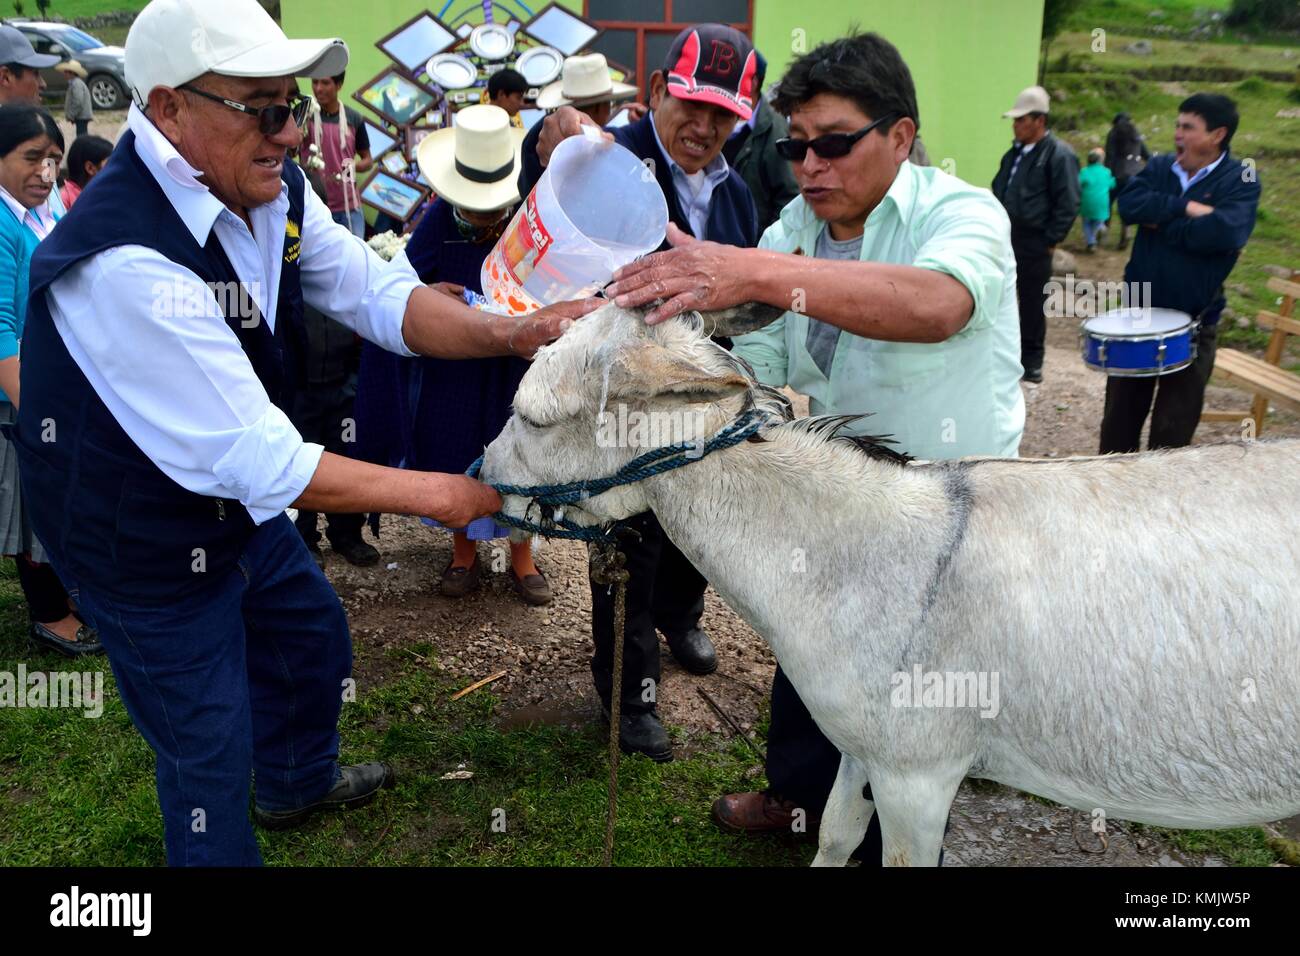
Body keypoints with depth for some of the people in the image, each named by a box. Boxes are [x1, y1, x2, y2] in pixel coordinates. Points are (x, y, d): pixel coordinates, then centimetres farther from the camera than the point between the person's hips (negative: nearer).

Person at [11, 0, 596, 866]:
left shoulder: (273, 192, -11)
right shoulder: (124, 263, -36)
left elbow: (375, 294, -6)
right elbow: (258, 460, -35)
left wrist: (511, 333, -23)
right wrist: (432, 493, -29)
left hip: (235, 503, 9)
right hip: (142, 543, -9)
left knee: (314, 633, 27)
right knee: (210, 746, 8)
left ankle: (298, 782, 56)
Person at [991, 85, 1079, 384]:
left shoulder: (1059, 154, -11)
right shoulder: (1015, 152, 12)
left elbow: (1068, 204, -13)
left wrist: (1050, 240, -12)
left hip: (1034, 244, -7)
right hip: (1005, 238, 7)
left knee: (1032, 304, 3)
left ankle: (1031, 362, 15)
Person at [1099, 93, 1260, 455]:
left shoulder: (1241, 178, -7)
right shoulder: (1160, 166, 4)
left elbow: (1226, 231, -25)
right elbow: (1130, 203, -14)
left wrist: (1162, 222, -16)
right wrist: (1187, 207, -21)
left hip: (1194, 322, -3)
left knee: (1173, 427, 7)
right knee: (1119, 416, 12)